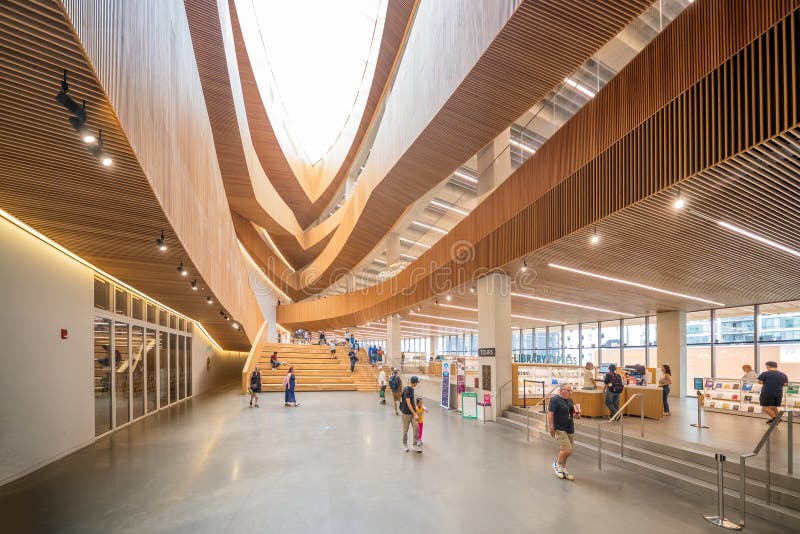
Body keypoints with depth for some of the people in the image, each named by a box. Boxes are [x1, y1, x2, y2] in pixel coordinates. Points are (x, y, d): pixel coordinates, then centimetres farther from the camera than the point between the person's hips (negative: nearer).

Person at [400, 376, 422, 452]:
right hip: (406, 413, -7)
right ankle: (405, 444, 25)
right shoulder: (407, 390, -21)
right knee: (405, 429, 7)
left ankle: (415, 445, 11)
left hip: (412, 412, 7)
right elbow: (408, 403, -23)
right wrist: (415, 414, -25)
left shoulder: (411, 389, 5)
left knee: (416, 428, 2)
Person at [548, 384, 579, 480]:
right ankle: (557, 464, 12)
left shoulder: (570, 400, 10)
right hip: (560, 430, -8)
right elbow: (550, 414, -17)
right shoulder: (555, 400, -15)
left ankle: (563, 469, 27)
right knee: (567, 450, -11)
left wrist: (577, 415, 0)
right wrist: (551, 428, -19)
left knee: (564, 450, 12)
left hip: (570, 429, 8)